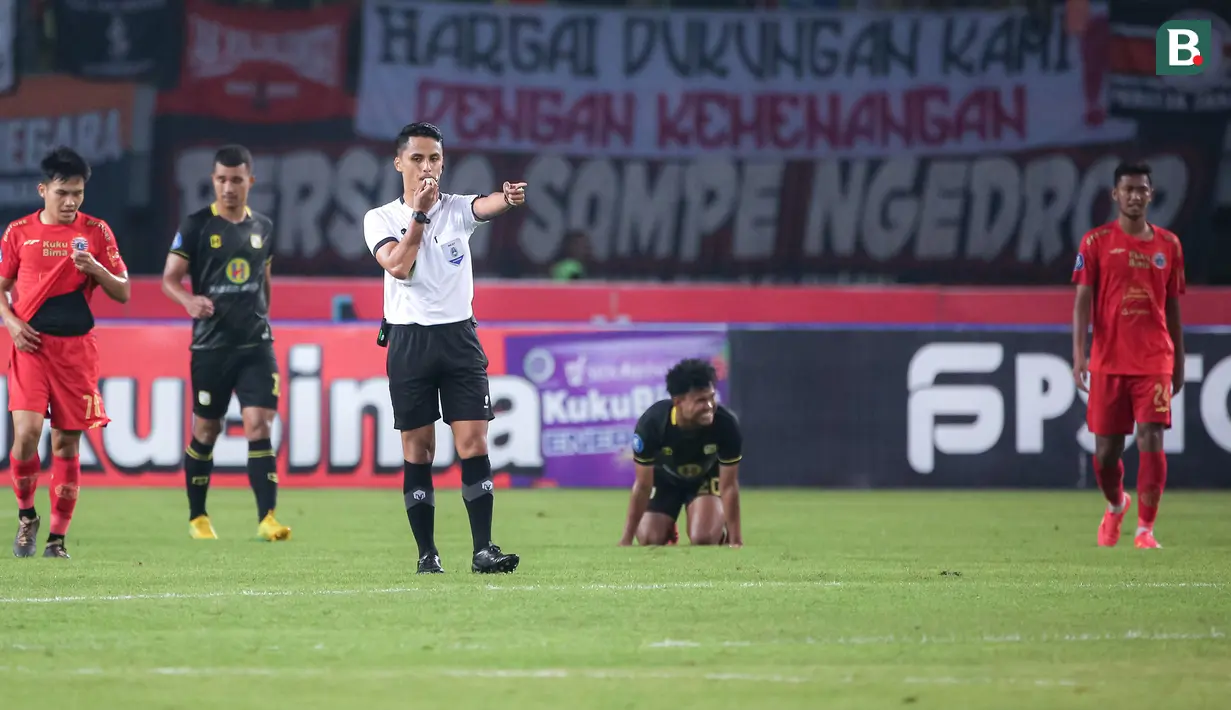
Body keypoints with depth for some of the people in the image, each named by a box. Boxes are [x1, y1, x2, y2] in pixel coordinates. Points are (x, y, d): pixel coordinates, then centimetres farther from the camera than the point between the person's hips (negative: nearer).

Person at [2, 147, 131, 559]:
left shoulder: (96, 232, 4)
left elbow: (122, 293, 5)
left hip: (76, 348, 1)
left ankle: (58, 538, 12)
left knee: (66, 444, 2)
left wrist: (96, 269, -14)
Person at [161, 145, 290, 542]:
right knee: (206, 430, 8)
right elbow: (169, 278, -6)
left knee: (259, 424, -11)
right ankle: (197, 517, 23)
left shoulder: (263, 227, 9)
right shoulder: (196, 226, -4)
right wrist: (188, 300, -26)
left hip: (255, 344, 2)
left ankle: (267, 518, -15)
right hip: (210, 345, -2)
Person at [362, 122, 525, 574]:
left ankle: (483, 549, -10)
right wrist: (419, 213, -14)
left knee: (472, 442, -8)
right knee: (418, 450, 1)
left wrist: (509, 198, -42)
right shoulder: (381, 218, 3)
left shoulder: (457, 209, 4)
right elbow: (399, 266, -14)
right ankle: (427, 554, 7)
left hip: (459, 337, 1)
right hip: (408, 341, 0)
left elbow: (485, 206, -19)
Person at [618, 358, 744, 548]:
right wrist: (627, 540, -19)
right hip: (664, 477, 1)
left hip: (707, 477, -1)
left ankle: (722, 531, 17)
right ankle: (667, 531, 28)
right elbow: (643, 485, -23)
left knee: (703, 539, -21)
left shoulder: (726, 424, -36)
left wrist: (735, 540, -24)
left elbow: (729, 485, -25)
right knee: (650, 540, -9)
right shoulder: (651, 424, -36)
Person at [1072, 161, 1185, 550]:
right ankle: (1115, 506, 35)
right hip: (1108, 361, 0)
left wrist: (1179, 362, 14)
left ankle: (1145, 529, -6)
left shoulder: (1168, 244, 8)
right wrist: (1079, 354, -15)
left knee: (1151, 441, -12)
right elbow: (1082, 299, -5)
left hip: (1155, 361, 1)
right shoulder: (1096, 242, 1)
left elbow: (1173, 307, 13)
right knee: (1106, 450, 5)